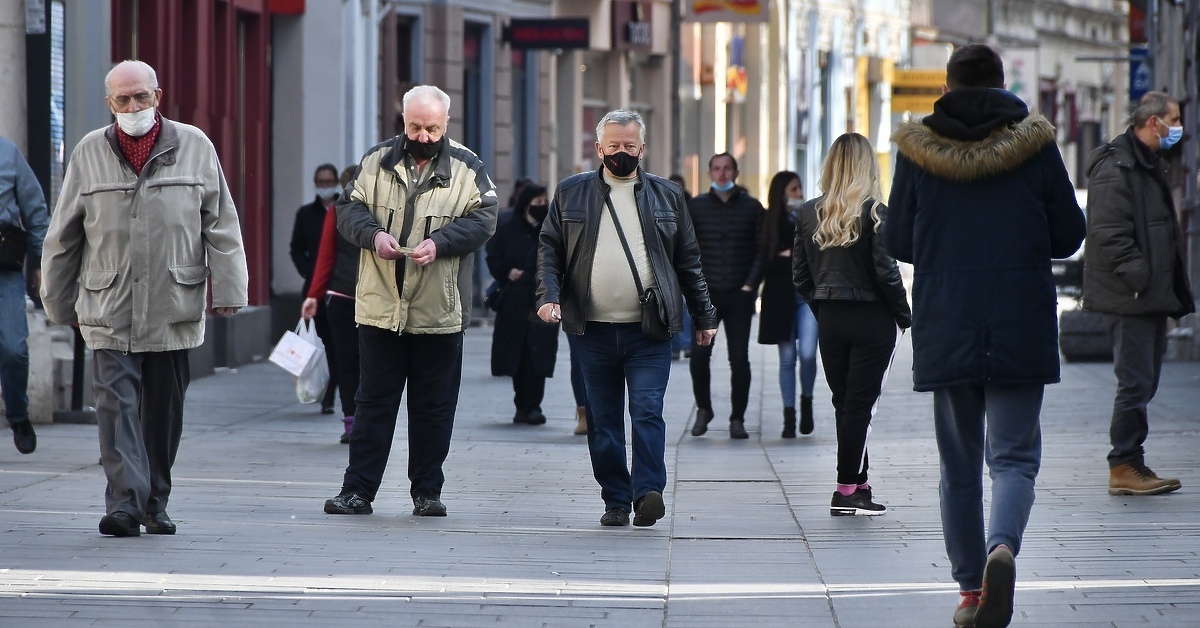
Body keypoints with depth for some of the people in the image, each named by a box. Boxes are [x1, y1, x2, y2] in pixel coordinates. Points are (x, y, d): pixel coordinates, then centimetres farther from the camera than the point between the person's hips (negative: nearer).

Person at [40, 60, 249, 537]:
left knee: (164, 411, 7)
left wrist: (228, 291, -1)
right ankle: (124, 503, -16)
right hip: (108, 310, -1)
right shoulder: (90, 154, 5)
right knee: (117, 404, -11)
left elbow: (220, 226, 5)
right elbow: (63, 237, 12)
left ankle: (155, 506, 19)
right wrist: (60, 303, 14)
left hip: (173, 309, 1)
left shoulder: (194, 147, 4)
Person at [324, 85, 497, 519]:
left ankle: (427, 491, 15)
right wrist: (373, 234, -16)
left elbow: (483, 220, -5)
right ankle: (357, 490, 8)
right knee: (373, 401, 5)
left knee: (434, 406, 5)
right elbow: (349, 208, 5)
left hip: (440, 311, -1)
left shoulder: (466, 168, 2)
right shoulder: (377, 161, 7)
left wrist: (440, 243, -20)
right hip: (380, 306, 1)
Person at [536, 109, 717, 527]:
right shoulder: (571, 193, 9)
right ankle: (615, 501, 10)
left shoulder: (666, 196, 10)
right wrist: (549, 295, -8)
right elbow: (549, 248, 8)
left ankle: (647, 493, -16)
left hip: (649, 333, -1)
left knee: (647, 411, -13)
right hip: (594, 331, 1)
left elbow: (688, 261, 14)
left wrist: (704, 316, 13)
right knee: (603, 421, 4)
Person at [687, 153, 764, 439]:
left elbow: (762, 251, 4)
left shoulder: (751, 207, 5)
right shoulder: (696, 206, 6)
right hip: (706, 294, 0)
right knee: (699, 355, -5)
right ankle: (703, 408, 17)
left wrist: (750, 284, -6)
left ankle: (737, 418, 7)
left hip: (739, 295, 0)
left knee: (739, 358, -1)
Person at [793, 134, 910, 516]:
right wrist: (904, 316, 0)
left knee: (844, 403, 12)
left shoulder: (808, 214, 2)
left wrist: (822, 309, 15)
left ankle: (858, 483, 15)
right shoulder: (874, 213, -13)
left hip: (829, 322, 5)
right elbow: (886, 273, -13)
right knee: (860, 405, -2)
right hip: (871, 320, -5)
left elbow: (800, 275, 5)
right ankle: (847, 491, -3)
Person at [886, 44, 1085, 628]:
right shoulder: (1034, 143, -2)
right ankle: (1002, 547, -26)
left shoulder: (916, 148, -1)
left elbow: (898, 242, 4)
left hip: (944, 327, 1)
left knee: (959, 463, 11)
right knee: (1014, 455, 1)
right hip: (1021, 329, -1)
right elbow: (1068, 236, 4)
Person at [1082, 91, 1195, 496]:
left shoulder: (1147, 165, 20)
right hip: (1129, 298, -10)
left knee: (1143, 382, 11)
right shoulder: (1115, 169, -14)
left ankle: (1130, 465, 16)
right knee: (1136, 382, -9)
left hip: (1151, 296, 10)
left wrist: (1172, 292, 18)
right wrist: (1139, 278, -23)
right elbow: (1110, 235, -20)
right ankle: (1123, 468, -4)